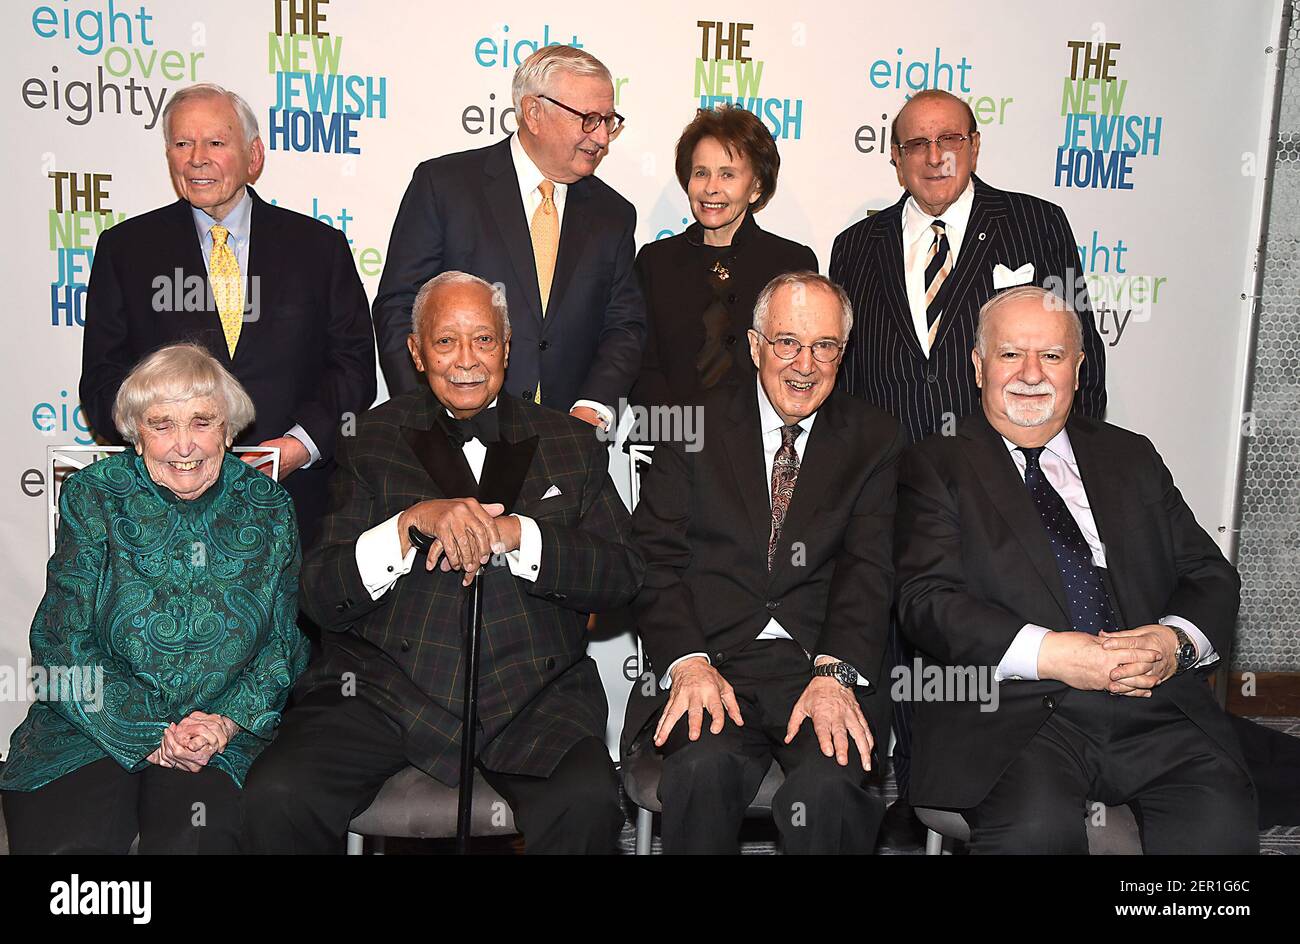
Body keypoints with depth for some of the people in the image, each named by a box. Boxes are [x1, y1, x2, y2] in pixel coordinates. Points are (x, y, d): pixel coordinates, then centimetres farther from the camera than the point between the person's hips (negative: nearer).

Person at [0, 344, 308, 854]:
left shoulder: (267, 508, 6)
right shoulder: (92, 497, 2)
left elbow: (283, 643, 7)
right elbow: (61, 641, -2)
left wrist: (229, 720, -12)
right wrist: (150, 734, -13)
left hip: (226, 733, 0)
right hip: (95, 729, 1)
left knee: (194, 841, -27)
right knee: (65, 841, -25)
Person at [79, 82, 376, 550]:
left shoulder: (320, 247, 7)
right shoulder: (125, 248, 8)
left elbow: (353, 365, 3)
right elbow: (103, 378, 5)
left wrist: (300, 444, -12)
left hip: (295, 493, 0)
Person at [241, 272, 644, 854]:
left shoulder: (571, 445, 13)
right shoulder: (375, 443, 10)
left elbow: (621, 577, 2)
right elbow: (322, 598, 2)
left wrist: (512, 534, -13)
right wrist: (413, 523, -15)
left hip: (530, 695, 0)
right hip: (382, 690, 1)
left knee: (589, 803, -28)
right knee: (276, 798, -23)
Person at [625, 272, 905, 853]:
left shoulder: (875, 441, 13)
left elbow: (868, 570, 1)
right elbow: (656, 559, 2)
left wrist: (834, 672, -17)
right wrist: (689, 663, -15)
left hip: (827, 664, 0)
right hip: (713, 659, 0)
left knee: (829, 787, -30)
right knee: (704, 768, -31)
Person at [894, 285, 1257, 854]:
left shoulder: (1131, 458, 21)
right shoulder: (935, 468, 8)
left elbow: (1210, 575, 17)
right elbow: (926, 598, -4)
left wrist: (1177, 641, -7)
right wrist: (1046, 653, -17)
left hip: (1156, 706, 4)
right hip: (1013, 711, -3)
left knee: (1221, 824, -24)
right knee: (1034, 826, -32)